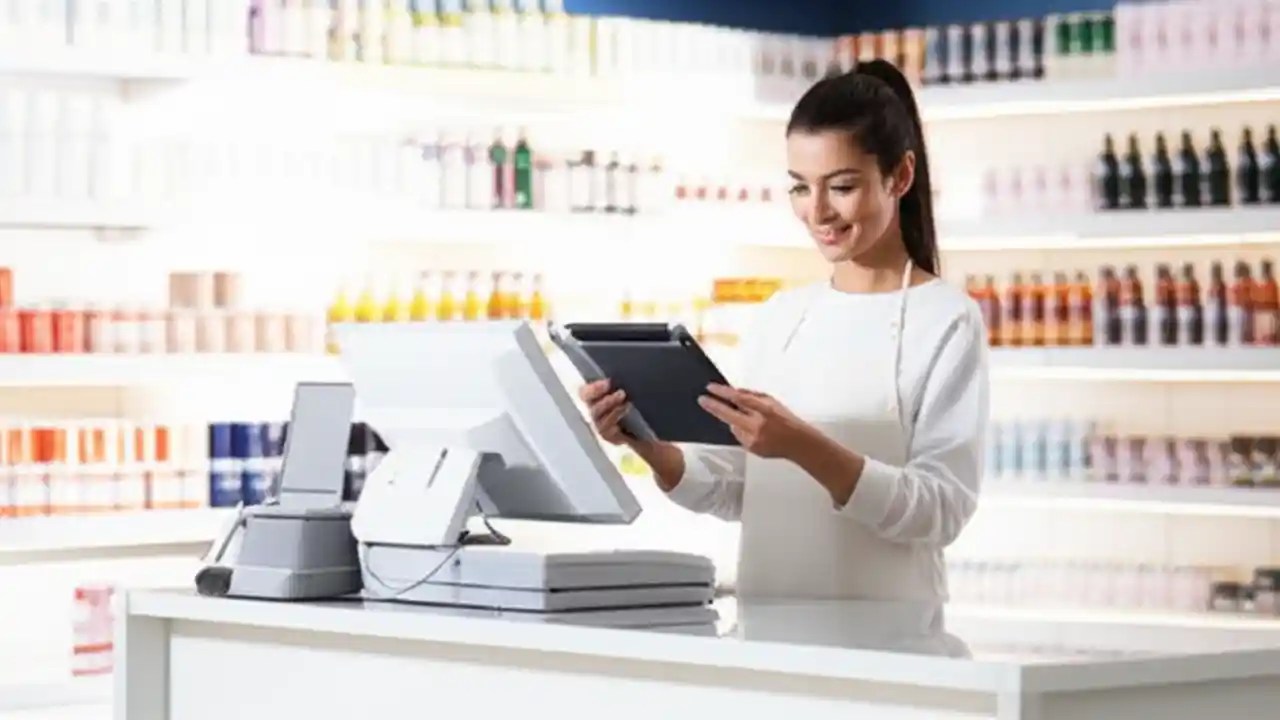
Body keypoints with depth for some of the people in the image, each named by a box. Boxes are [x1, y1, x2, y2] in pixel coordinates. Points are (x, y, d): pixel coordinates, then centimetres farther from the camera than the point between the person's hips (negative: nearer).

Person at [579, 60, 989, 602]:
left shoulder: (947, 319, -3)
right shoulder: (780, 314, 12)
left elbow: (942, 510, -11)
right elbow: (735, 493, 12)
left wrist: (803, 447, -21)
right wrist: (649, 445, -5)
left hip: (885, 633, -4)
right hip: (766, 623, 4)